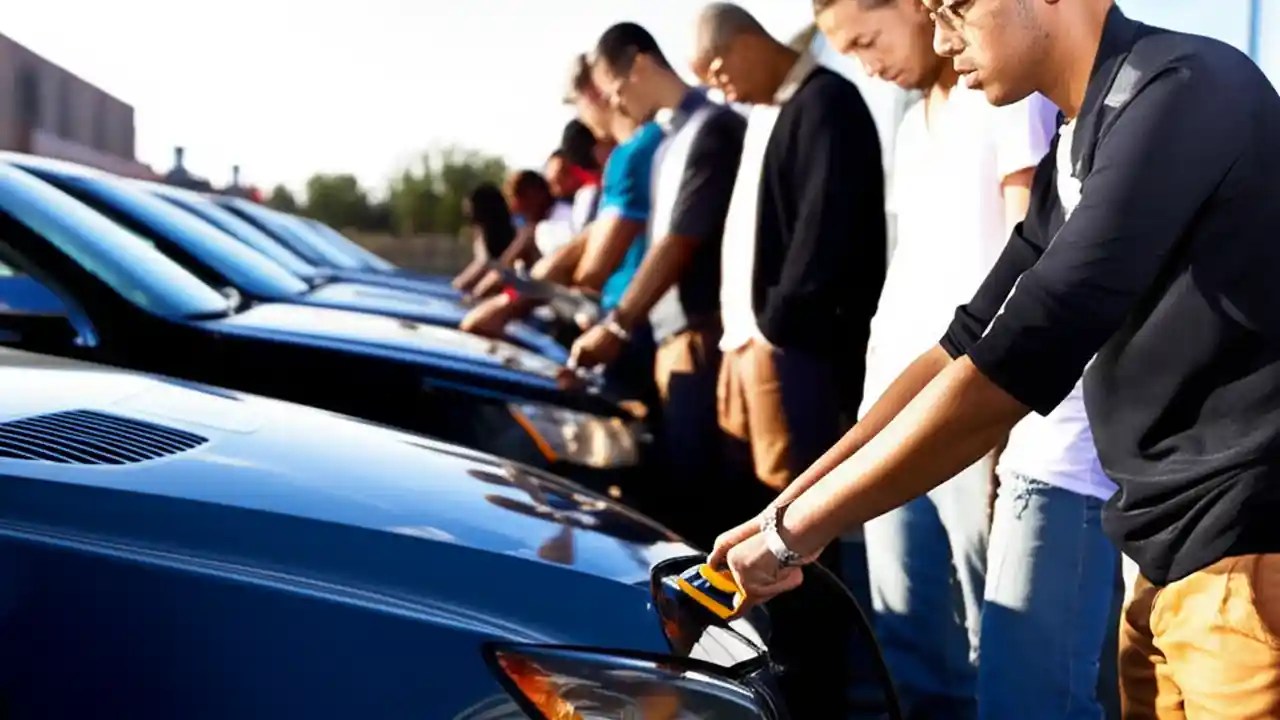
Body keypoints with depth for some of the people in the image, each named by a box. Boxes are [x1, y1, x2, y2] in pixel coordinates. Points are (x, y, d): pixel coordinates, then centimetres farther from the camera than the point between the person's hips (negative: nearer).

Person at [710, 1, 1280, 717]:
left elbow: (1011, 363, -22)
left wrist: (798, 526, -14)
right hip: (1179, 558, 8)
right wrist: (782, 512, 11)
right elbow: (965, 346, 16)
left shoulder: (1183, 91, -16)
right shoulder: (1077, 152, 13)